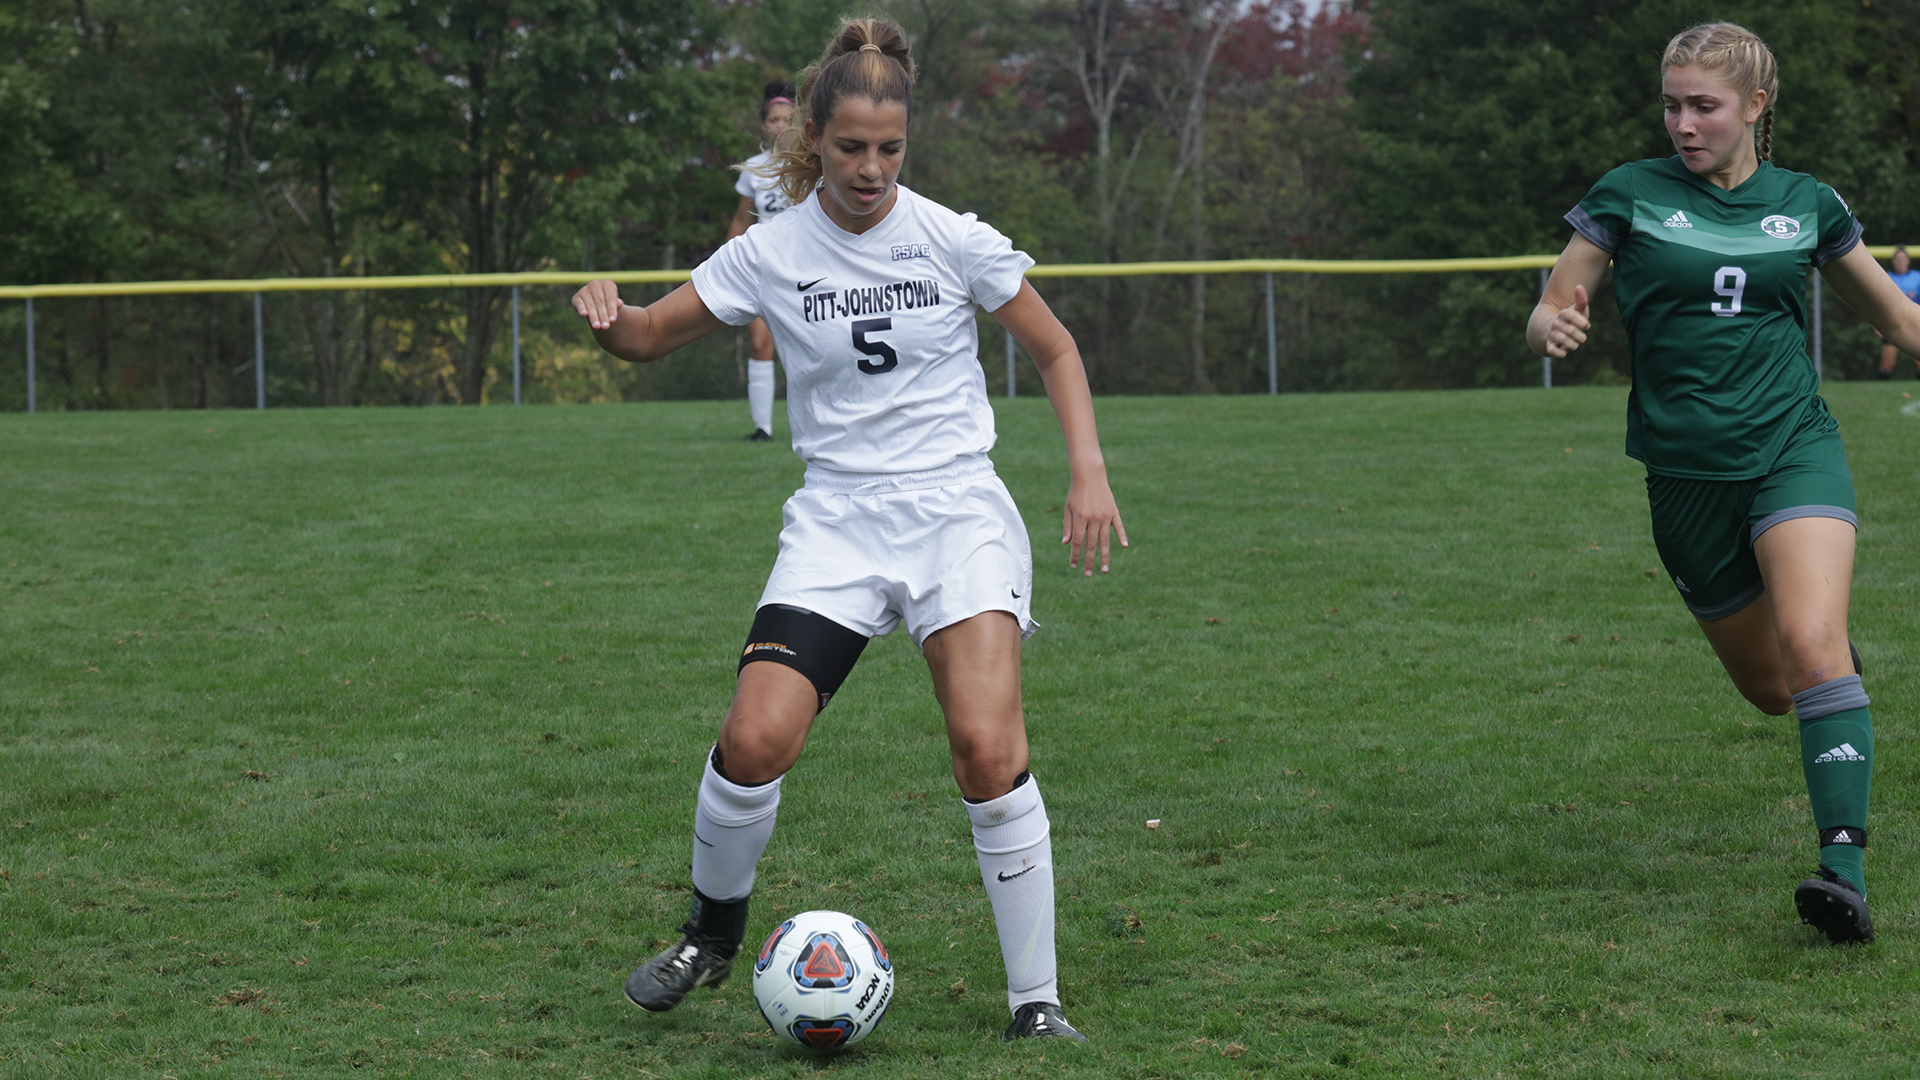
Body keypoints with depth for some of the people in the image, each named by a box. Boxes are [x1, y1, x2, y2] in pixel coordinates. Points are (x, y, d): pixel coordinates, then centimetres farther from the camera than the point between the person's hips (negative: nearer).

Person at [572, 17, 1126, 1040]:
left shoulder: (952, 239, -2)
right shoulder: (772, 252, 0)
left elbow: (1055, 350, 8)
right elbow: (647, 336, 5)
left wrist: (1088, 472, -5)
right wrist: (603, 307, -18)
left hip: (959, 512, -1)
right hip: (837, 523, 1)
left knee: (988, 749, -20)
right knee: (755, 739, -16)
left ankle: (1036, 1002, -7)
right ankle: (711, 933, 13)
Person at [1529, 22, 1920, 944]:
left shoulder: (1805, 204, 5)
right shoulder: (1628, 196, 1)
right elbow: (1548, 314, 1)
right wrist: (1553, 327, -22)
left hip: (1793, 450, -1)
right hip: (1686, 477, 1)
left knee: (1811, 644, -26)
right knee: (1769, 690, 10)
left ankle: (1845, 866, -30)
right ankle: (1836, 657, 48)